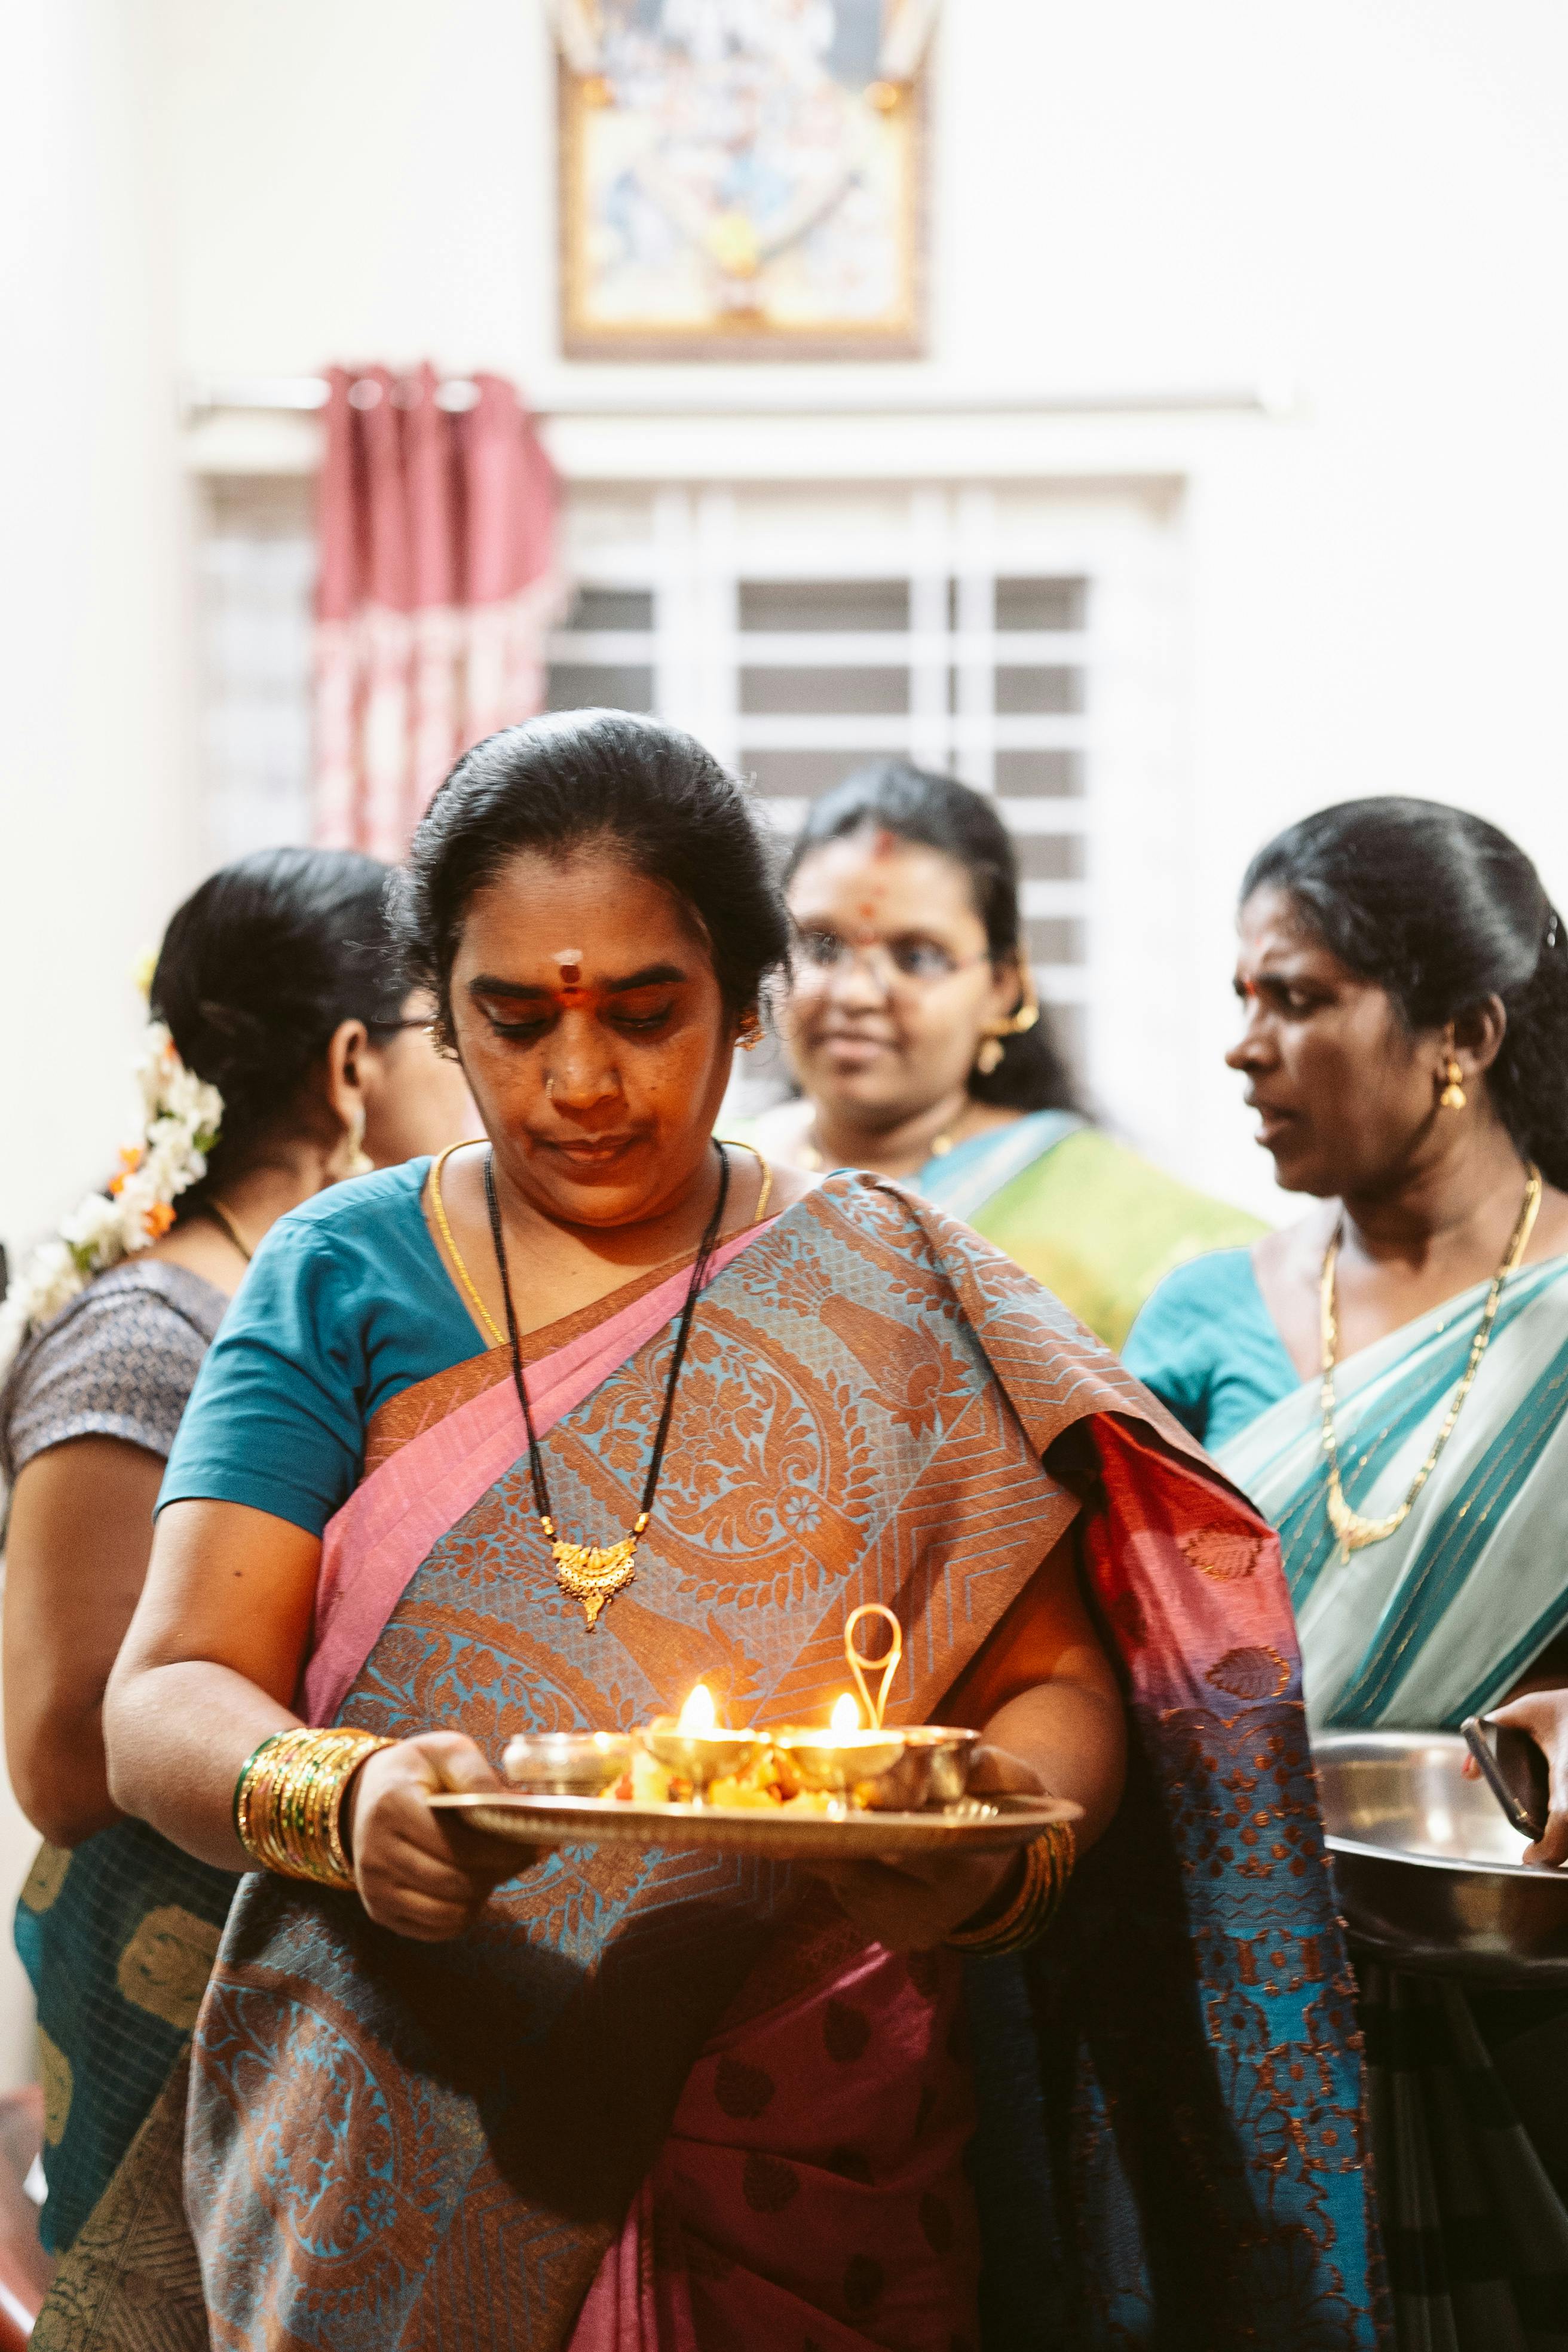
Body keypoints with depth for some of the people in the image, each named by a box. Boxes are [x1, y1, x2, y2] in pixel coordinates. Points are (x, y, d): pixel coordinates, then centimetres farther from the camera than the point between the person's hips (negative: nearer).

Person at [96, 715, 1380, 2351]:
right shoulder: (342, 1281, 2)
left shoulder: (899, 1307, 2)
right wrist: (343, 1800, -29)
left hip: (809, 2162, 0)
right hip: (398, 2171, 0)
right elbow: (167, 1696, -6)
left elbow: (1060, 1685, 1)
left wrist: (992, 1846, -23)